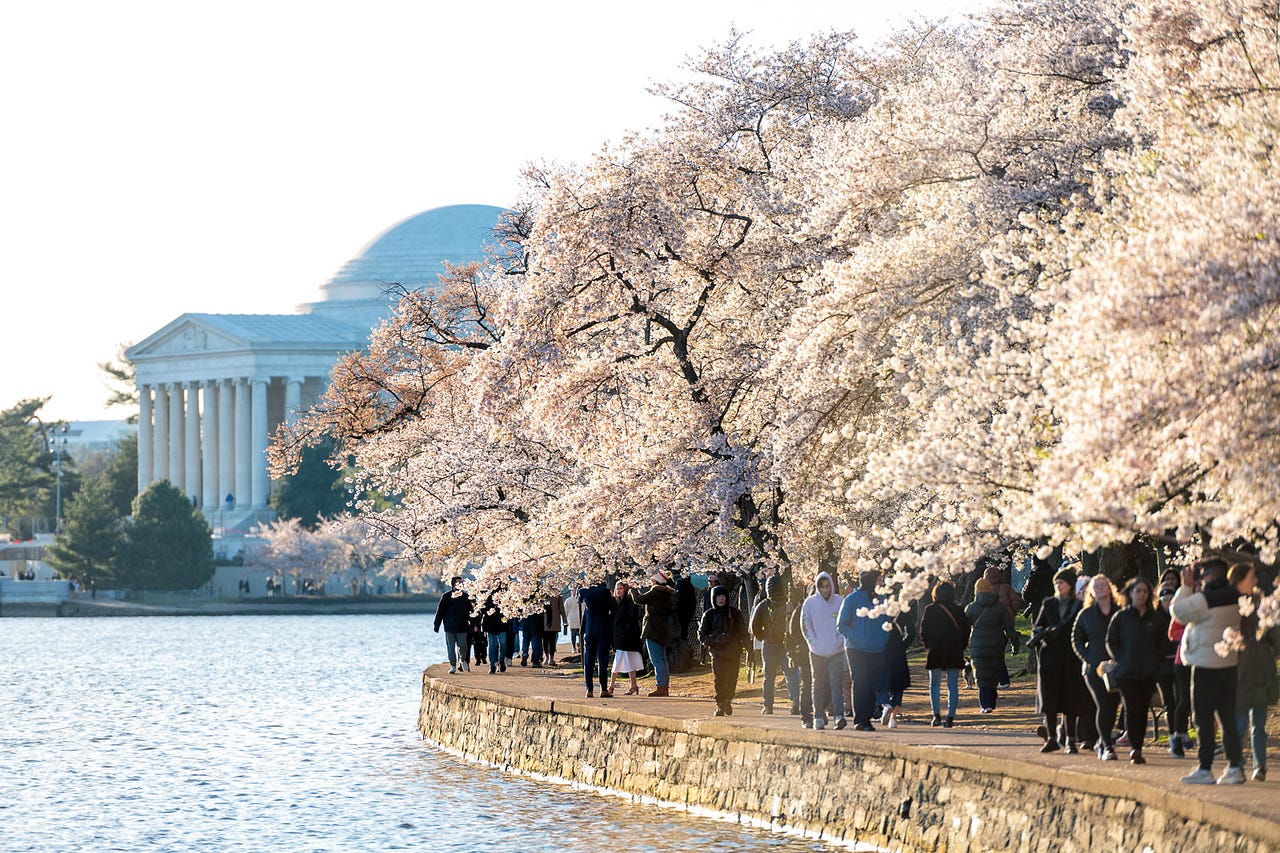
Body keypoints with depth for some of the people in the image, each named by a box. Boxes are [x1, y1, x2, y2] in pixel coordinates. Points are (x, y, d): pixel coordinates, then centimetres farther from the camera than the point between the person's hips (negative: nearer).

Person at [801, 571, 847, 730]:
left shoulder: (841, 602, 2)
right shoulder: (810, 603, 1)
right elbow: (805, 624, 3)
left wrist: (840, 641, -4)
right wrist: (813, 643, -5)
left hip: (836, 651, -1)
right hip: (817, 652, 1)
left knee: (836, 683, -11)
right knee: (818, 685, 8)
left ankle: (839, 716, -18)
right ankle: (818, 717, 16)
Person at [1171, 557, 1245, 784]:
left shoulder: (1205, 599, -19)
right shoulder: (1233, 597, 6)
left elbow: (1177, 610, -14)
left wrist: (1186, 586, -4)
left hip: (1207, 665, -7)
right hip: (1230, 663, 7)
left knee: (1203, 718, -1)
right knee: (1228, 718, 10)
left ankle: (1205, 769, -1)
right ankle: (1235, 767, 9)